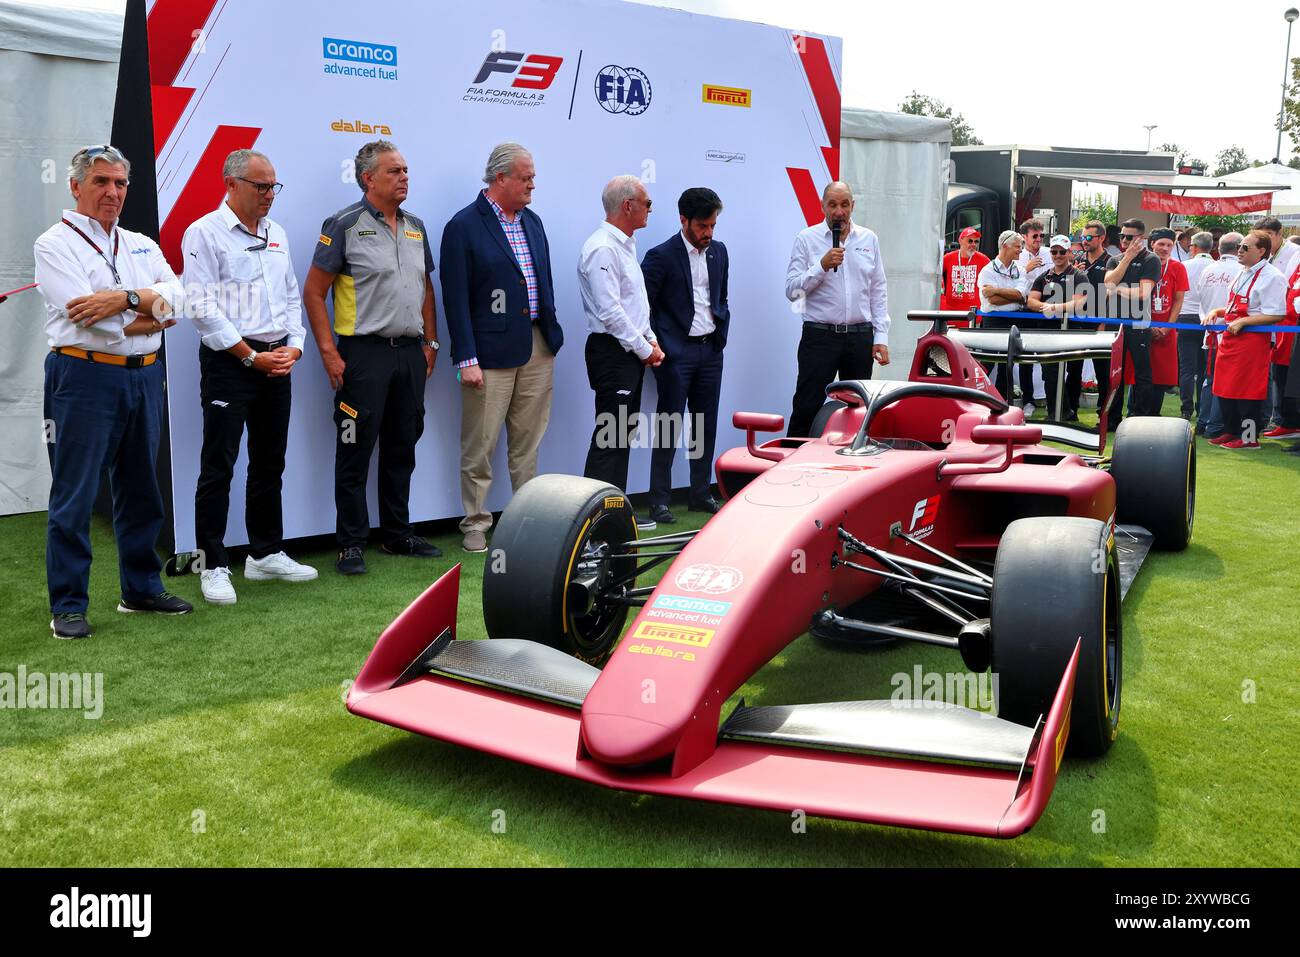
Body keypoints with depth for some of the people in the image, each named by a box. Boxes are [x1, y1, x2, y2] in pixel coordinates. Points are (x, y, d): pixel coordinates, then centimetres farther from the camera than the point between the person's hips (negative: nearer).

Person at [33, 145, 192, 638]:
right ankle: (68, 606, 7)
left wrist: (125, 299, -18)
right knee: (74, 497, -2)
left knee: (141, 490, 14)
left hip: (144, 377, 6)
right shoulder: (55, 244, -3)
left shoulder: (142, 245, 15)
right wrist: (154, 315, -6)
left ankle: (142, 588, 26)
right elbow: (92, 320, -16)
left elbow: (176, 297, -2)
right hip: (86, 378, -6)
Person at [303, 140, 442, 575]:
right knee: (355, 452, -1)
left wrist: (430, 342, 12)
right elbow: (313, 292, -7)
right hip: (364, 354, -6)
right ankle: (352, 544, 7)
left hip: (410, 352, 6)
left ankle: (399, 534, 24)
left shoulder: (415, 226, 13)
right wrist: (329, 352, -12)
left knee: (401, 449, 13)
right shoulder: (345, 225, -6)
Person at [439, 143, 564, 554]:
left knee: (527, 443, 13)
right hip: (491, 351, -6)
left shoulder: (533, 222, 13)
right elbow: (456, 299, -11)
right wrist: (467, 359, -15)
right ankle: (475, 525, 12)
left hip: (538, 349, 6)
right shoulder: (463, 227, -8)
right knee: (480, 447, 1)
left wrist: (551, 336, 14)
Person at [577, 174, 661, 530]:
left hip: (633, 351, 10)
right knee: (609, 434, -10)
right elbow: (609, 310, -21)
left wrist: (651, 339, 10)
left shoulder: (625, 245, 18)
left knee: (624, 433, 13)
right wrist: (643, 349, -14)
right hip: (612, 351, -10)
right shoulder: (602, 248, -15)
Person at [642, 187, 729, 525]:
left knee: (706, 425, 10)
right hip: (677, 353, -6)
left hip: (711, 350, 6)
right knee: (669, 425, -3)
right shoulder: (661, 256, -9)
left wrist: (721, 333, 9)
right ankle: (658, 500, 3)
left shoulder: (719, 252, 11)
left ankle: (700, 493, 21)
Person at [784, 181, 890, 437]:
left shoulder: (869, 239, 11)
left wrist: (881, 337, 5)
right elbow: (792, 290, -6)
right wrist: (822, 266, -18)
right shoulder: (807, 239, 1)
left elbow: (879, 292, 11)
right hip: (819, 336, -3)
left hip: (860, 337, 4)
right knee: (806, 408, -6)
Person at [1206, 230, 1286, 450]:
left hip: (1253, 340, -9)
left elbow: (1277, 315, -19)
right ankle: (1232, 432, 24)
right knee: (1225, 389, 12)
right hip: (1231, 338, 9)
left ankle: (1249, 437, 5)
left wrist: (1242, 321, -20)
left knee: (1248, 390, -4)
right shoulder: (1243, 274, 16)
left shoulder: (1272, 277, -12)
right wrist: (1217, 312, 9)